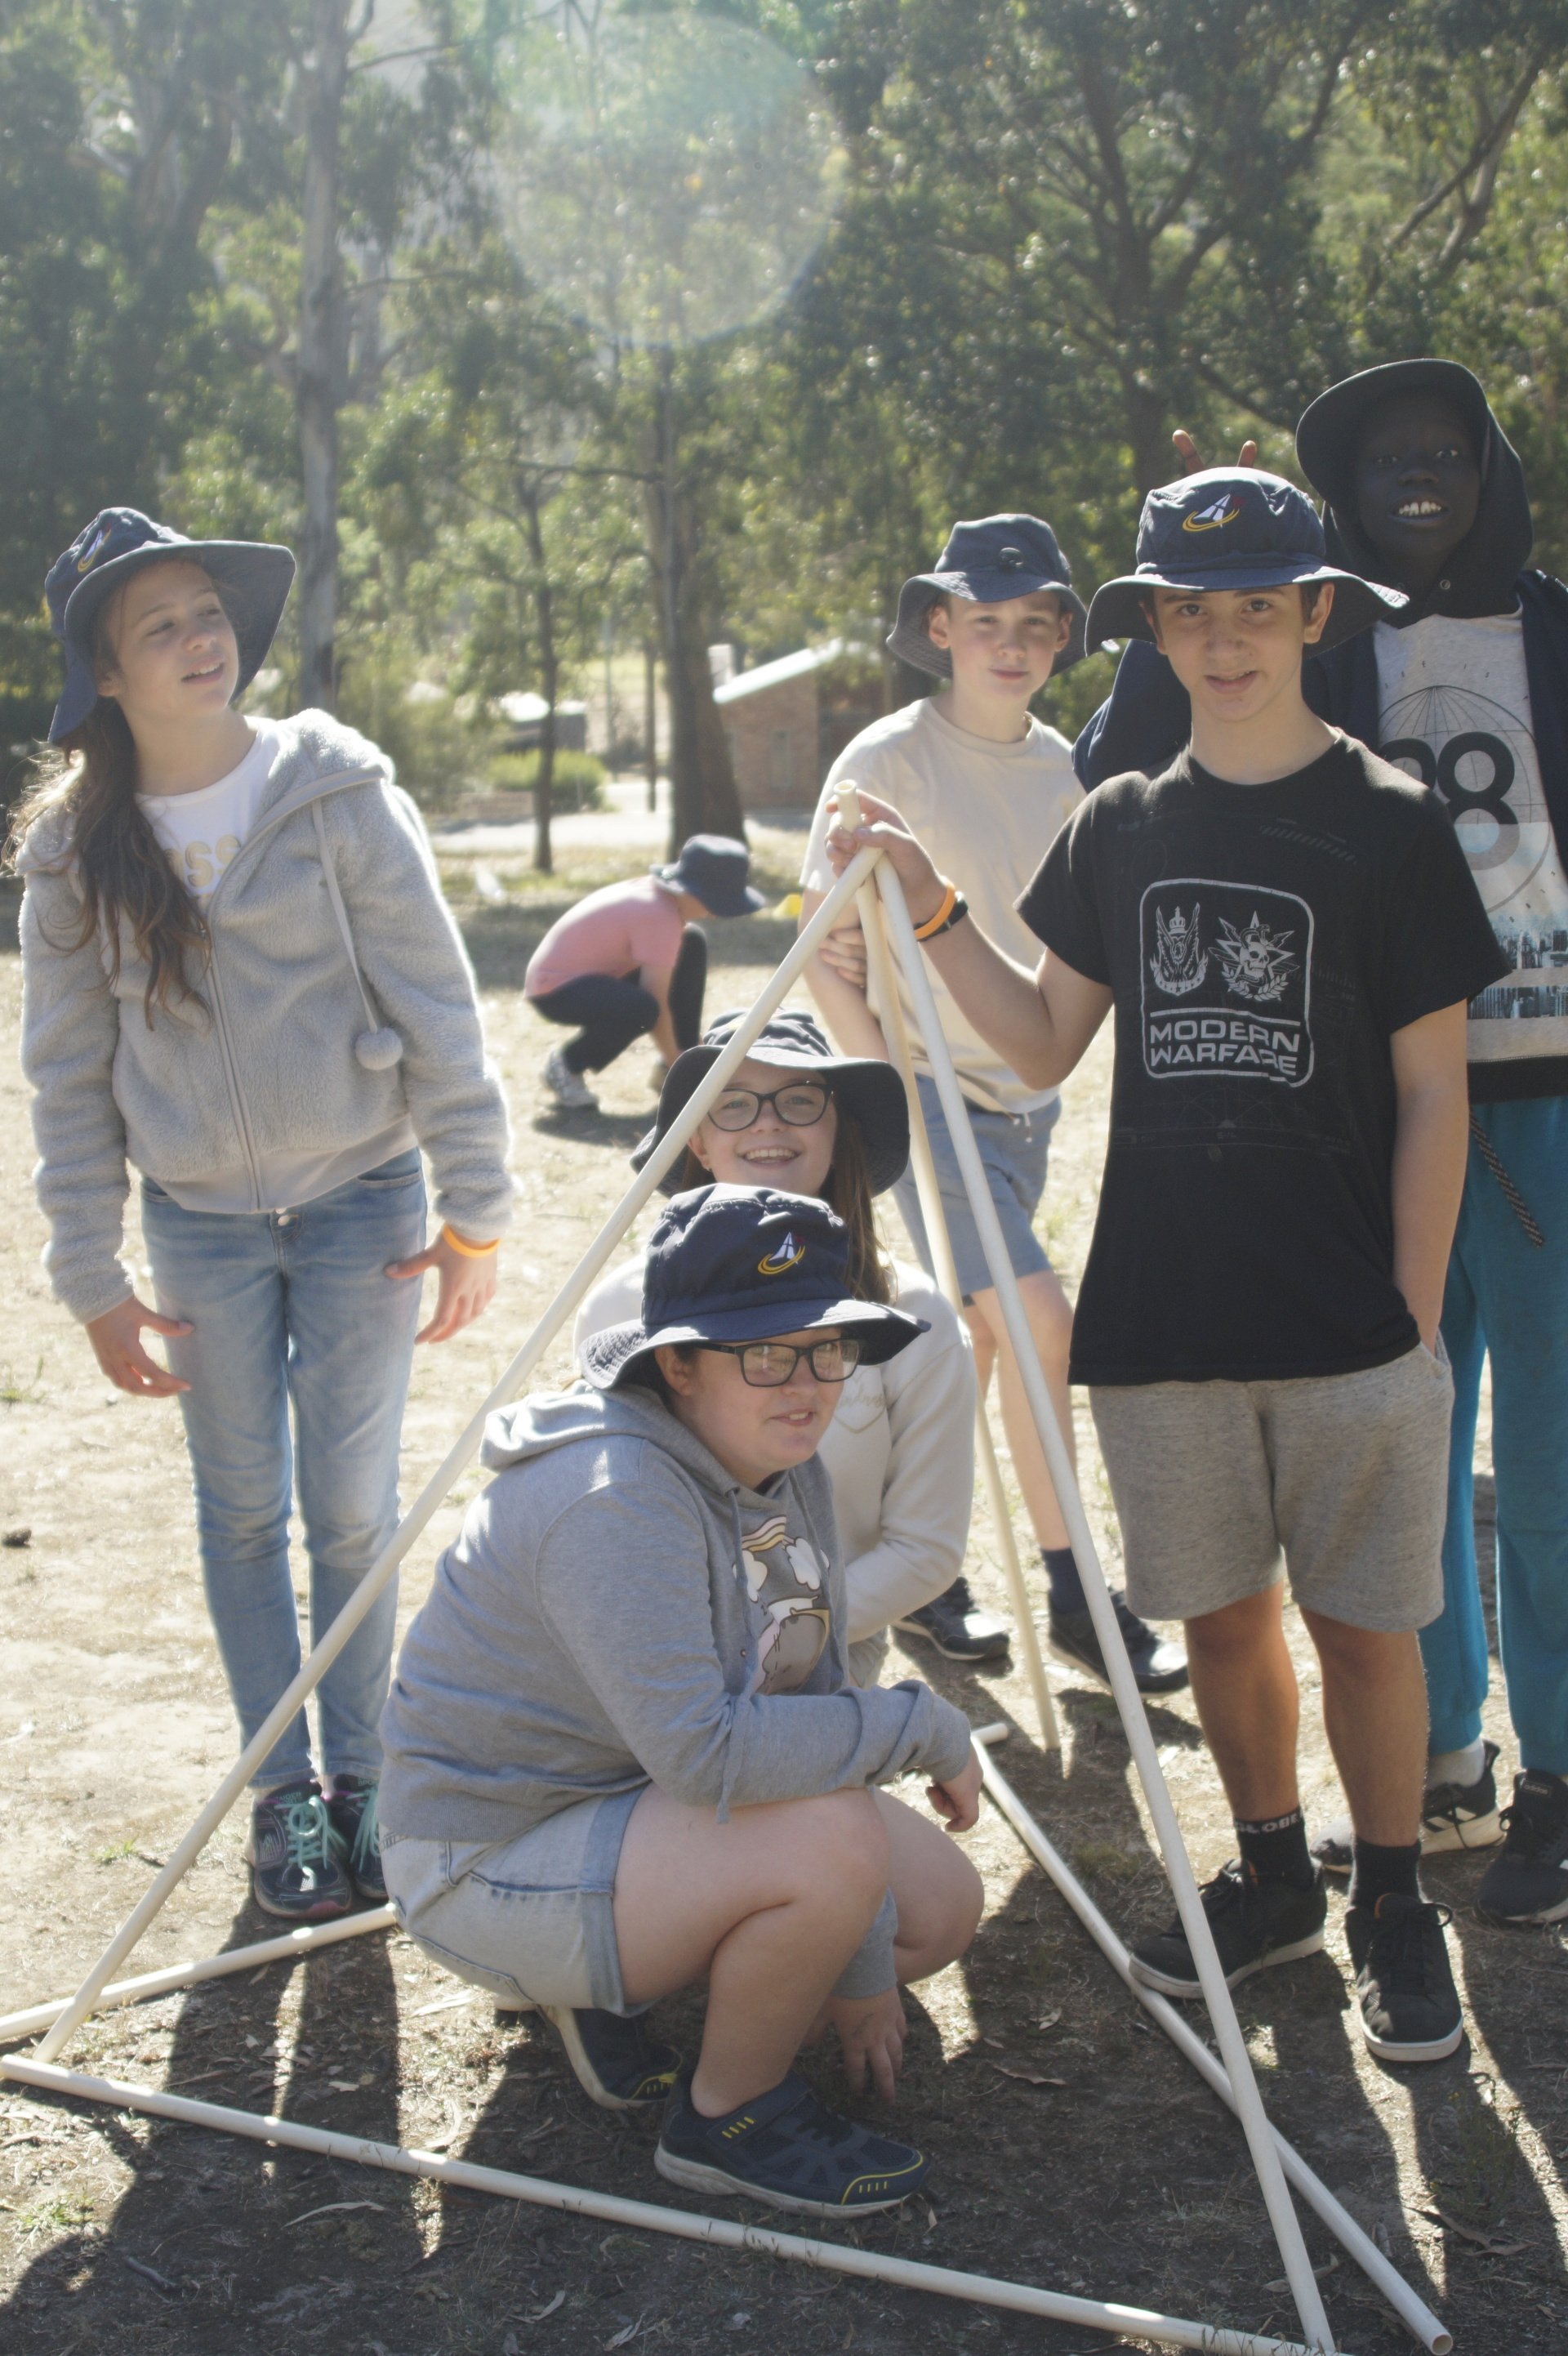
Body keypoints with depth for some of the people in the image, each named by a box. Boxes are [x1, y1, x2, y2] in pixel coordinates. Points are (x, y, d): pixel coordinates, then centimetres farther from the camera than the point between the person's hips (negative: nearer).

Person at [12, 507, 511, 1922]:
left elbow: (436, 1006, -7)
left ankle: (361, 1776, 20)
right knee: (243, 1510, 9)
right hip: (200, 1221, 2)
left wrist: (475, 1213, -9)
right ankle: (283, 1792, 22)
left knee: (352, 1505, 3)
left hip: (359, 1197, -2)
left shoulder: (337, 795, -9)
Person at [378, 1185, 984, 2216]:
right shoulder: (614, 1499, -29)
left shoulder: (786, 1472, -1)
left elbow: (812, 1703, 2)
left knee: (945, 1907, 9)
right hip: (495, 1865, -9)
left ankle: (620, 1991, 14)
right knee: (835, 1843, -29)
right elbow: (701, 1753, -38)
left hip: (643, 1806, 9)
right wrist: (924, 1725, -26)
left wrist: (859, 1971, 1)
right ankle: (727, 2117, -4)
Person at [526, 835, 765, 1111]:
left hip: (594, 972, 10)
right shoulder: (660, 917, -27)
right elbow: (657, 1003, -24)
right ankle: (566, 1065, -9)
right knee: (642, 1010, -38)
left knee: (692, 944, 2)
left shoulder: (657, 892, 1)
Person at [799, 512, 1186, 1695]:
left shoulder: (1063, 767, 7)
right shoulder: (887, 759, -11)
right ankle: (1073, 1598, -4)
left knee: (983, 1334, 10)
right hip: (926, 1092, -6)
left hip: (1026, 1095, 6)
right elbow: (823, 954, -8)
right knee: (1039, 1318, -15)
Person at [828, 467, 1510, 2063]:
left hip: (1350, 1328, -3)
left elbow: (1433, 1097, -3)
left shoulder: (1386, 826, -4)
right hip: (1161, 1315, 4)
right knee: (1220, 1617, 13)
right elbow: (1047, 1042, 10)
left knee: (1363, 1626, 4)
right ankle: (1273, 1879, 32)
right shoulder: (1122, 828, 8)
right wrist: (924, 909, -1)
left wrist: (1414, 1314, -6)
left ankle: (1392, 1909, 23)